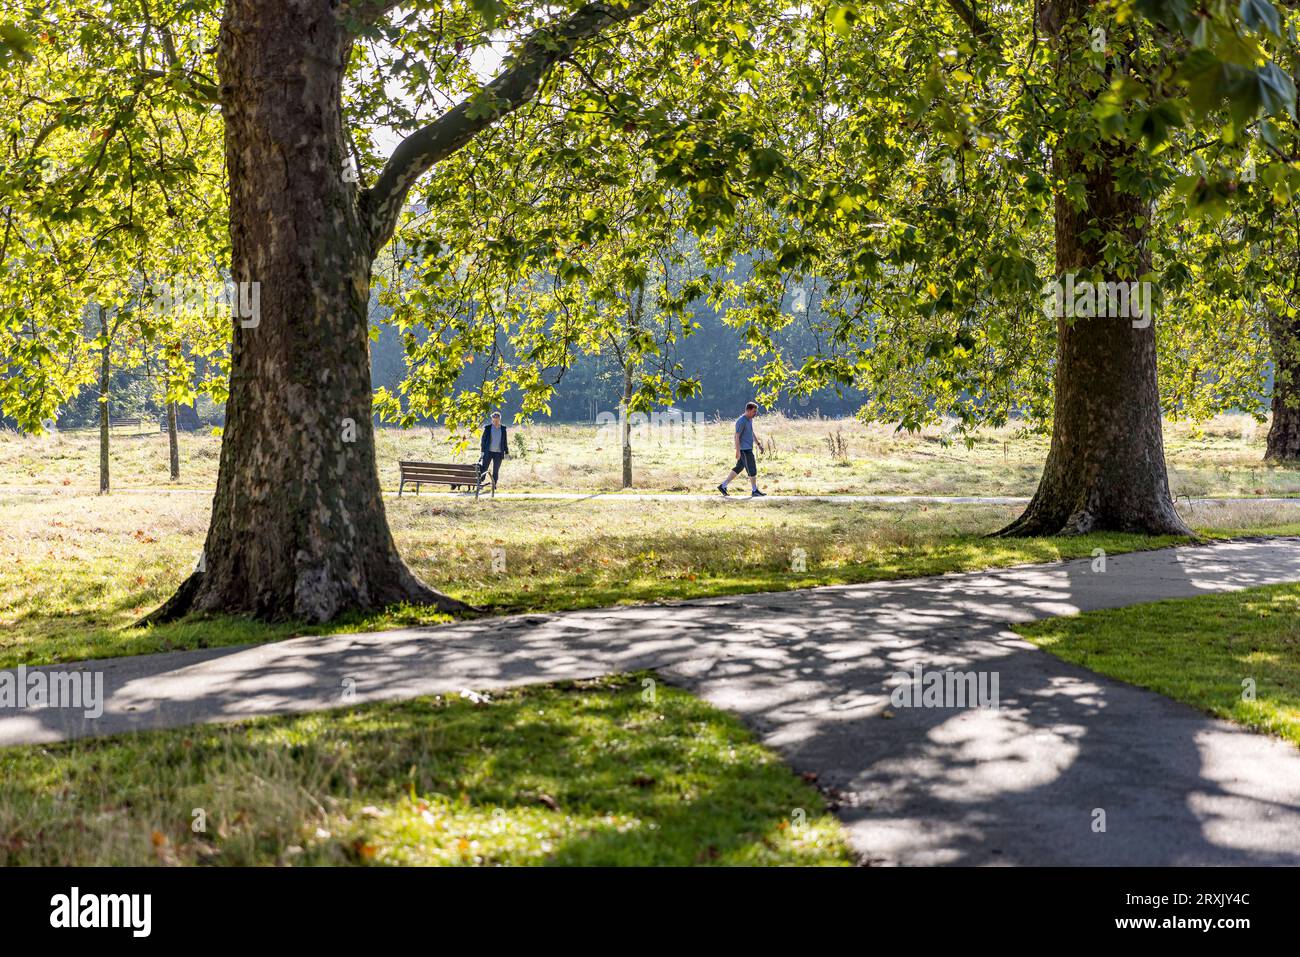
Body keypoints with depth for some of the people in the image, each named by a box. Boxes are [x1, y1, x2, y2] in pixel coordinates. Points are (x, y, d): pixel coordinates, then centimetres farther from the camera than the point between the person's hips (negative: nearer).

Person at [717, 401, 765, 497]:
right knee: (752, 469, -5)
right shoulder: (741, 421, -17)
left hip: (748, 449, 10)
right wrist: (738, 451, -21)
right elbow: (737, 436, -18)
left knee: (739, 468, 12)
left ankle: (723, 486, 16)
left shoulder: (750, 419, 13)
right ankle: (754, 491, 4)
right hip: (744, 449, -10)